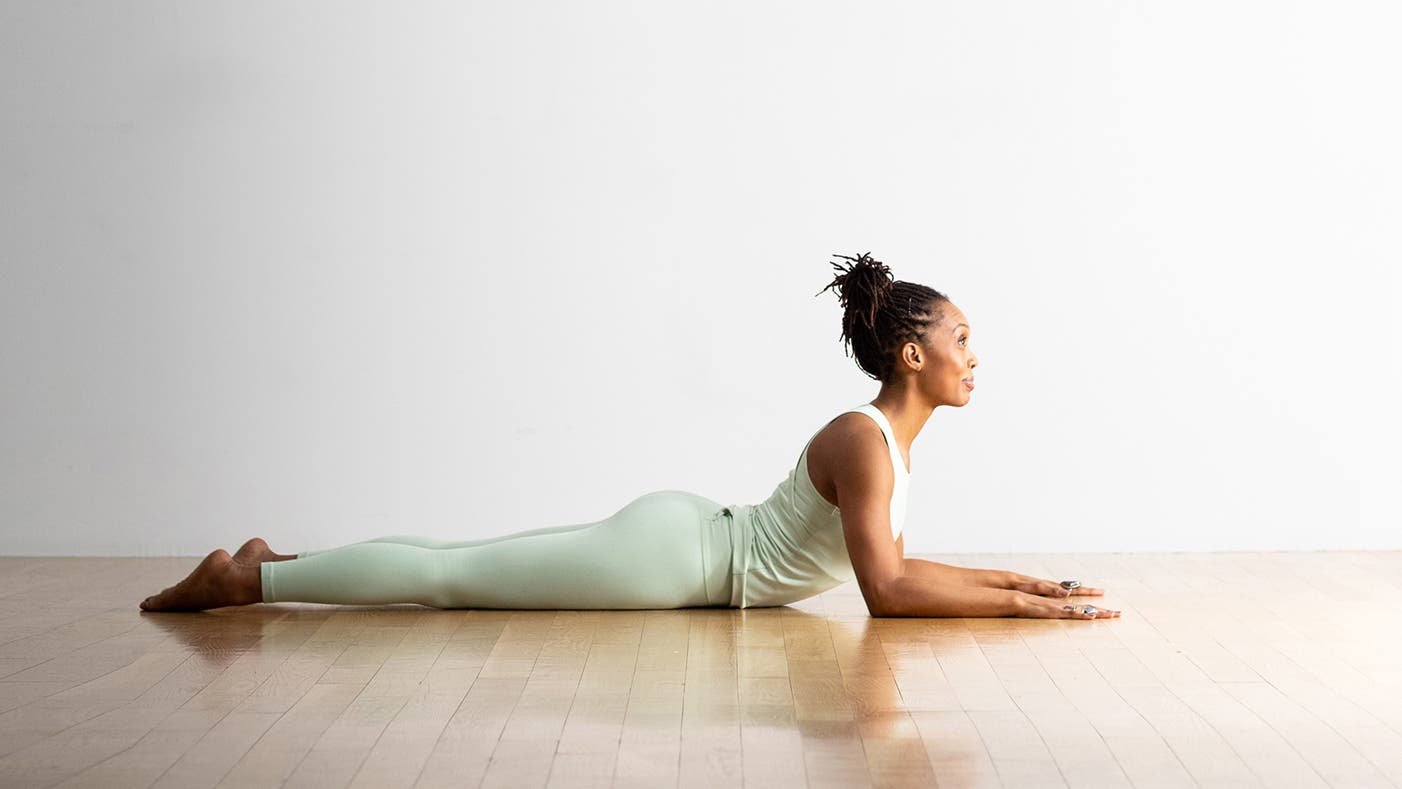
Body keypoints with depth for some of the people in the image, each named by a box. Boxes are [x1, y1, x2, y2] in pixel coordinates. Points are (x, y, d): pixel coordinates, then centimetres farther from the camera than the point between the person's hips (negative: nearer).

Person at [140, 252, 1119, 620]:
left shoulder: (890, 433, 9)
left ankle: (276, 561, 23)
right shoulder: (863, 440, -21)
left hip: (688, 539, 8)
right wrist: (1022, 605, -20)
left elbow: (898, 563, 18)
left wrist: (1019, 577, 12)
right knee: (457, 576, -4)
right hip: (673, 556, -8)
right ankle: (247, 578, 2)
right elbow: (888, 593, -25)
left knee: (468, 567, 14)